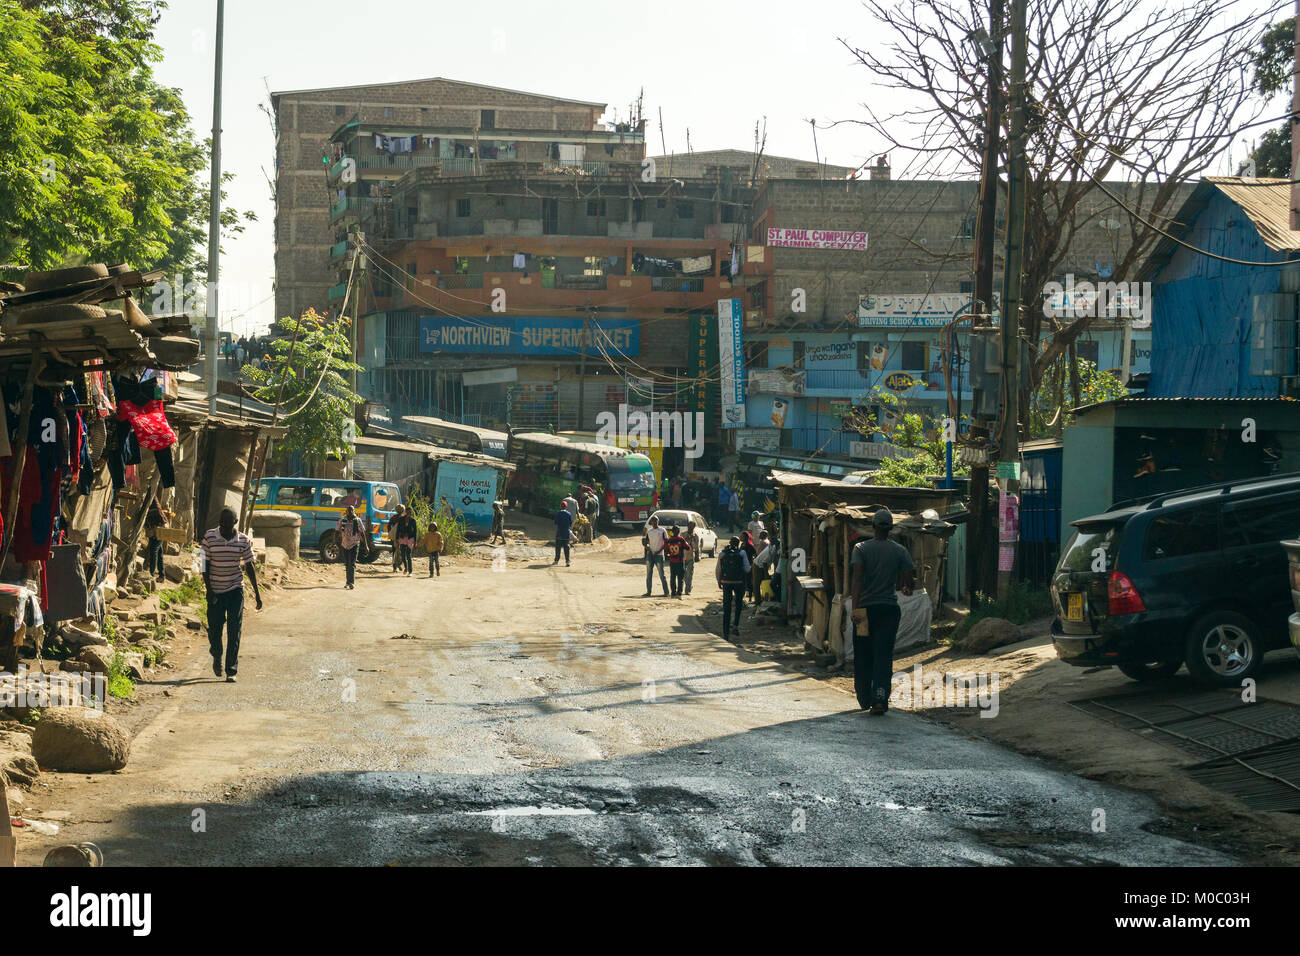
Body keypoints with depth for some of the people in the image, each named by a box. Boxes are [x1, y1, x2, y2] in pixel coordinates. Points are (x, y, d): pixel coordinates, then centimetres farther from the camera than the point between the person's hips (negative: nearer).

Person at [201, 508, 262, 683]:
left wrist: (257, 593, 4)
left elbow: (249, 566, 4)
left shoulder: (243, 540, -3)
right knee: (214, 629, 5)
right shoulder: (209, 537, -6)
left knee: (234, 632, -6)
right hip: (215, 590, 0)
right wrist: (209, 590, -9)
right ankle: (217, 657, 37)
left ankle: (231, 671, -3)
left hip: (235, 590, 0)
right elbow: (205, 565, -3)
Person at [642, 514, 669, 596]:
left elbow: (666, 543, -2)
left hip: (659, 555, -4)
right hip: (650, 555, 4)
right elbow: (645, 542, 14)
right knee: (649, 574, 5)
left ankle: (666, 592, -3)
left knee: (662, 574, -6)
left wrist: (659, 551, -11)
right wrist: (647, 548, -6)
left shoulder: (662, 531, 0)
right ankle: (648, 592, 10)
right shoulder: (649, 531, 12)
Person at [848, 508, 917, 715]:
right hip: (889, 609, 1)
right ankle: (880, 698, -15)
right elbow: (910, 581, -2)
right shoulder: (899, 551, 1)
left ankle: (864, 699, 21)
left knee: (862, 656, 12)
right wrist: (902, 586, 22)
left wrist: (855, 607, -21)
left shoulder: (861, 548, -3)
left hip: (865, 608, -1)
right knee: (883, 655, -1)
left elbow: (857, 578, -16)